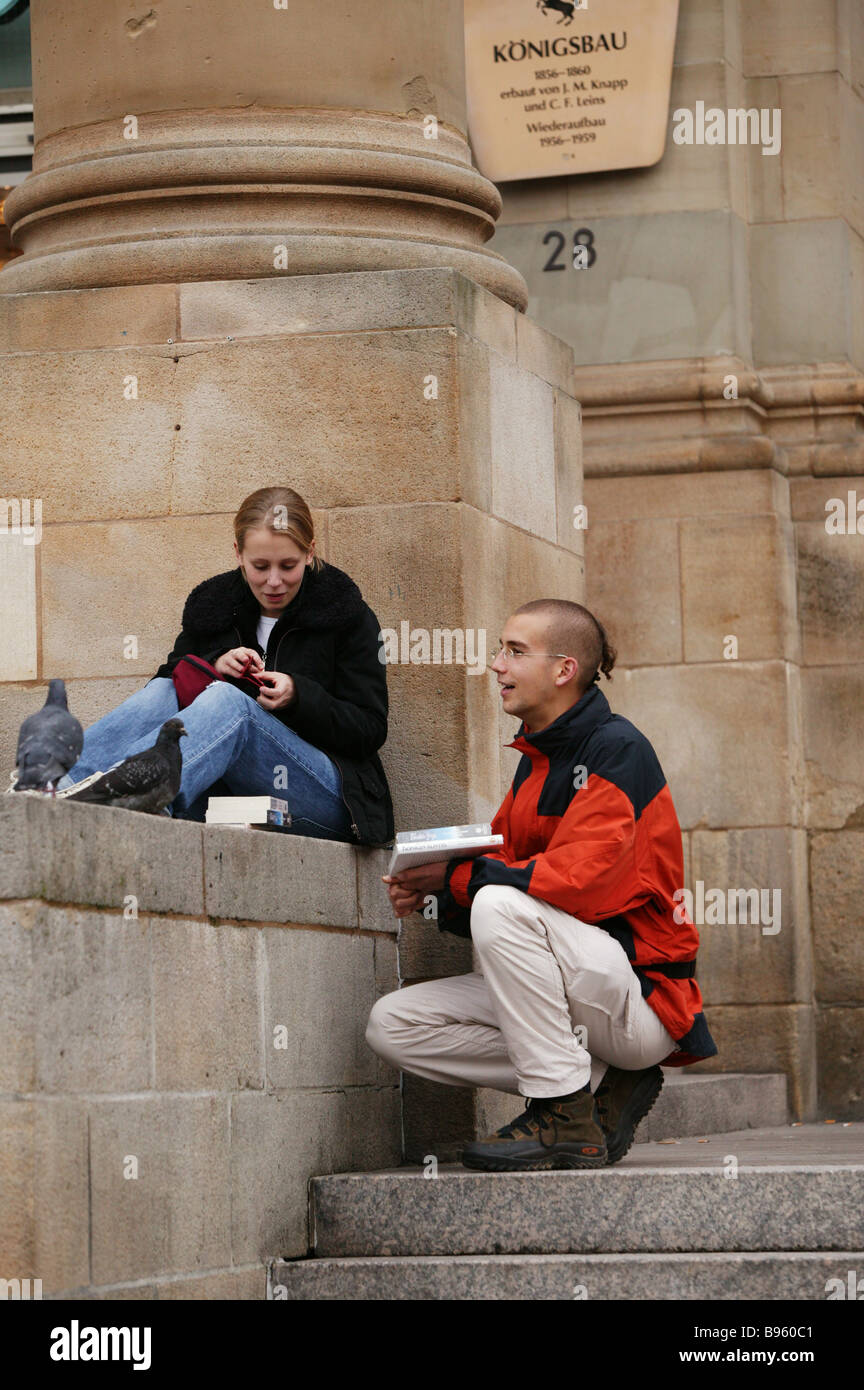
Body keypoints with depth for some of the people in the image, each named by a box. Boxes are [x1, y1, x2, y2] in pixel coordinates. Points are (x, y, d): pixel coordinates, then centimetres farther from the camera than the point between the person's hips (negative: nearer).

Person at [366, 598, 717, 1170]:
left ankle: (567, 1119, -24)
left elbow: (586, 878, -23)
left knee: (499, 904, -32)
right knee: (393, 1024, -3)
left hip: (643, 993, -9)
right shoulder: (536, 760, 16)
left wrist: (460, 880, -17)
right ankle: (601, 1087, -1)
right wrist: (431, 892, -8)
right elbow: (509, 869, 13)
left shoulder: (617, 748, -11)